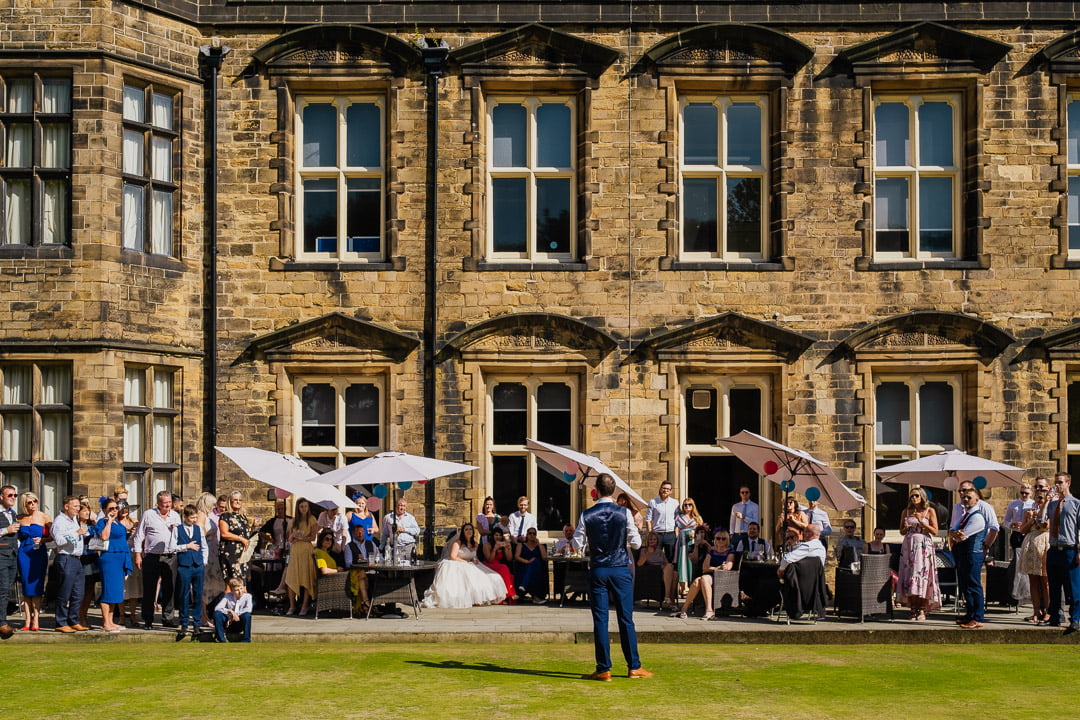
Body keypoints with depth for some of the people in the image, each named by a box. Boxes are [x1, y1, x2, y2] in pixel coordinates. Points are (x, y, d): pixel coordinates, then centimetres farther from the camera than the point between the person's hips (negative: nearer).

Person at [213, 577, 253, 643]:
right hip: (228, 623, 2)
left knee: (247, 615, -34)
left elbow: (248, 609, -27)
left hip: (240, 623, -2)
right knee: (217, 613, -26)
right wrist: (230, 611, -29)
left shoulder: (247, 596, -9)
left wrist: (234, 615, -26)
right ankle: (221, 639, -13)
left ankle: (245, 641, -20)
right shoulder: (228, 596, -4)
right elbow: (217, 608, -15)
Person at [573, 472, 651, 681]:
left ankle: (603, 669, 4)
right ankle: (634, 667, 12)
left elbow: (578, 545, -2)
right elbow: (636, 542, -3)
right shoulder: (624, 513, -6)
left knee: (600, 620, 3)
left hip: (597, 571, 0)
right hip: (621, 570, 0)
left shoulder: (587, 516, -5)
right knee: (626, 619, 6)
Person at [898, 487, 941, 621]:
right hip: (909, 547, 3)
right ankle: (913, 609, 2)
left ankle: (922, 610, -6)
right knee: (909, 577, -2)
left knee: (923, 576, -8)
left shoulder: (930, 511, 3)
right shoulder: (906, 512, 12)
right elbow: (901, 532, 18)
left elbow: (935, 531, -2)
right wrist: (906, 528, -4)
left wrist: (921, 522, -12)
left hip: (924, 547, -3)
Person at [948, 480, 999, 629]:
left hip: (974, 548, -8)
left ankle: (978, 618, -8)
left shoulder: (984, 507, -2)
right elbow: (952, 527, 22)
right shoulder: (957, 508, 20)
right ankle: (970, 614, 19)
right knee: (962, 583, 10)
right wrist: (953, 535, 3)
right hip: (959, 548, 8)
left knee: (973, 583, -10)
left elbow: (994, 528, -4)